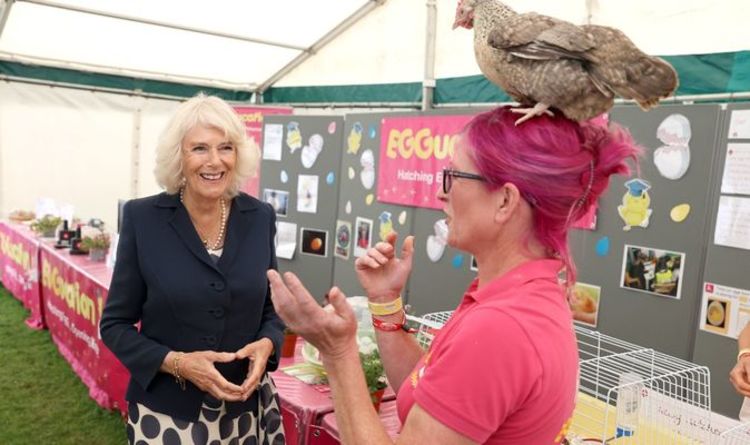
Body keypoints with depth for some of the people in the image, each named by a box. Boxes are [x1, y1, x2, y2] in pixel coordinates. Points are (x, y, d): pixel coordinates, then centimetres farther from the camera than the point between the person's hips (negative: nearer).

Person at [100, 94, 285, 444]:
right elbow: (115, 324, -5)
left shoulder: (260, 217, -4)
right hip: (165, 411, -2)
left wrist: (266, 345, -14)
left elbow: (272, 306, 6)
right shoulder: (143, 218, -10)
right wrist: (176, 363, -18)